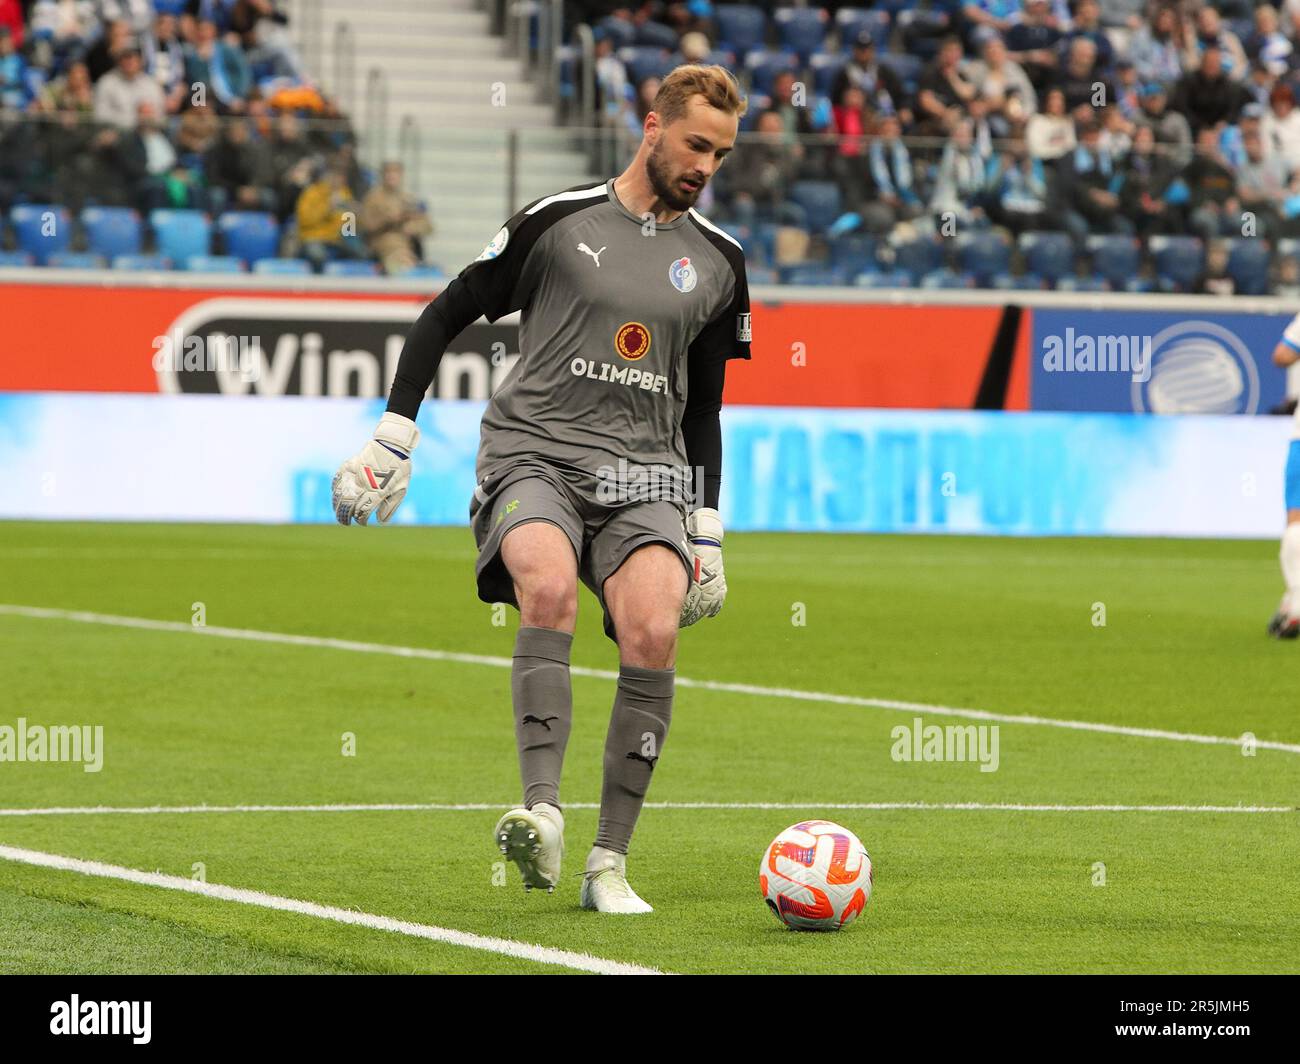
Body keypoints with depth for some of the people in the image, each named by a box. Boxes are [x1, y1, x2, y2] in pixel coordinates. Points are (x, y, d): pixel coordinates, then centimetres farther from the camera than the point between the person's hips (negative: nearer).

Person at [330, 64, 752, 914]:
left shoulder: (719, 261, 13)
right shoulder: (559, 221, 2)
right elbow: (447, 314, 9)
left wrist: (708, 530, 19)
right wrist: (394, 435, 2)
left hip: (644, 476, 3)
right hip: (535, 454, -3)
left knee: (653, 634, -22)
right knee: (550, 588, -34)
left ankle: (610, 863, -12)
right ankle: (543, 816, -40)